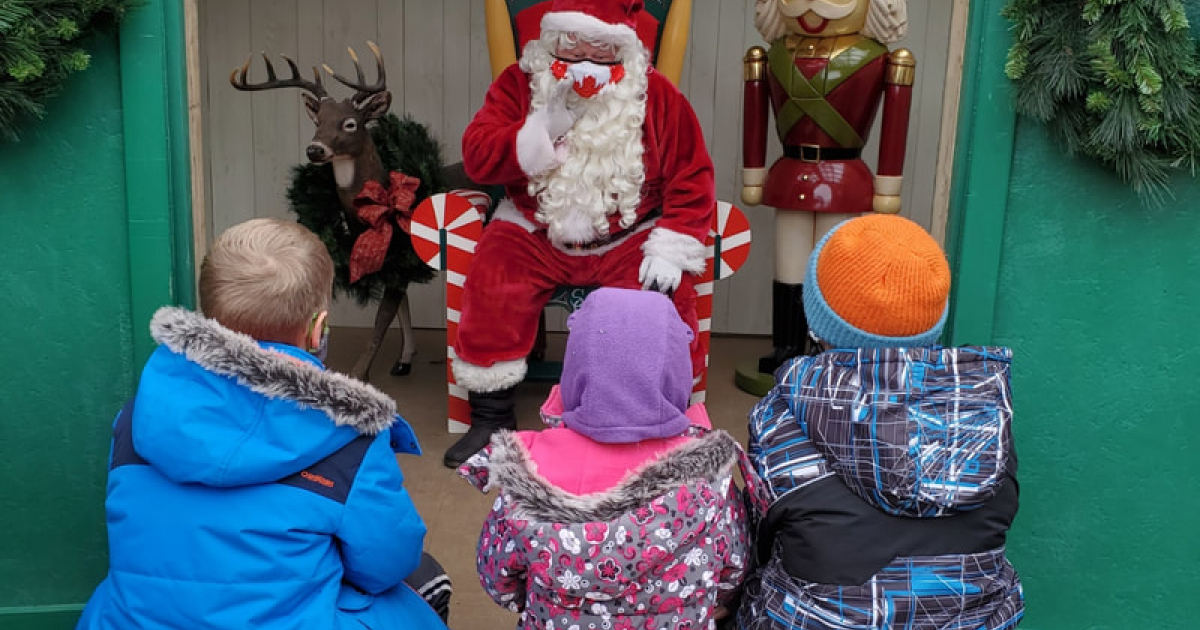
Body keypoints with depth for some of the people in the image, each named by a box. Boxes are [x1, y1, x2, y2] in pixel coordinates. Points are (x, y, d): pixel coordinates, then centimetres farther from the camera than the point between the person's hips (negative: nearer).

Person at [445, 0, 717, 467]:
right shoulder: (520, 84, -2)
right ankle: (491, 416, -4)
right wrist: (544, 129, -24)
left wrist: (671, 251, -15)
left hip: (628, 239, 0)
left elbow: (691, 177, -4)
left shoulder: (656, 95, -4)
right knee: (491, 286, -24)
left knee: (669, 298, -24)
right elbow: (477, 157, -12)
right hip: (534, 233, 0)